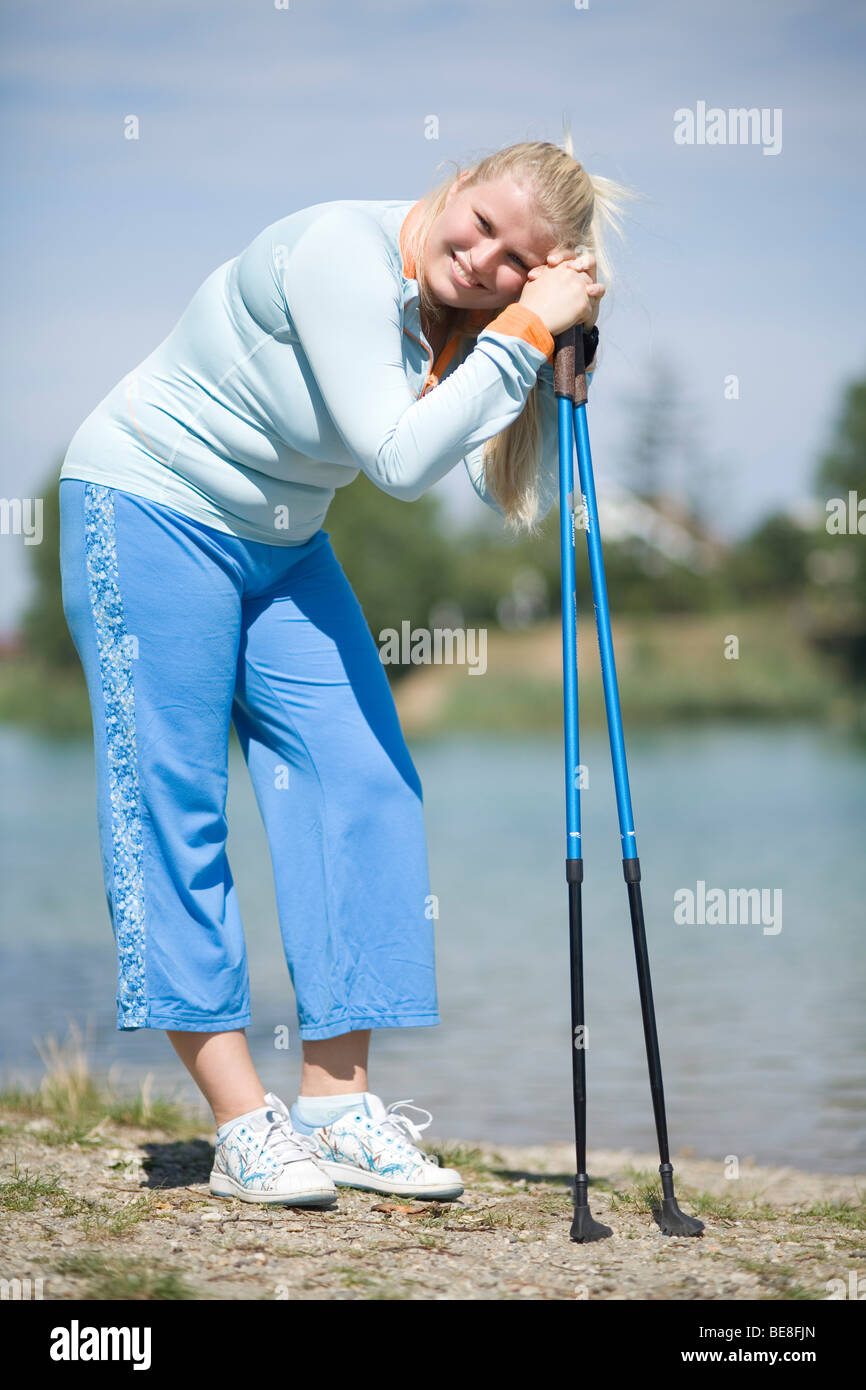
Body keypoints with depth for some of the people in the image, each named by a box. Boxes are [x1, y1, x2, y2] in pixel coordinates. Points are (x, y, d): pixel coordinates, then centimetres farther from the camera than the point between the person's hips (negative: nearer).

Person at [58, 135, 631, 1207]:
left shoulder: (469, 320, -6)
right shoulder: (342, 255, -27)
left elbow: (521, 498, -8)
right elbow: (398, 460, -33)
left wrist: (555, 356, -18)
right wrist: (523, 337, -31)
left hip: (280, 544, 7)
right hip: (146, 510, -7)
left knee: (364, 783, -3)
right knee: (172, 799, -9)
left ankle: (336, 1098, 2)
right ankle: (242, 1122, -7)